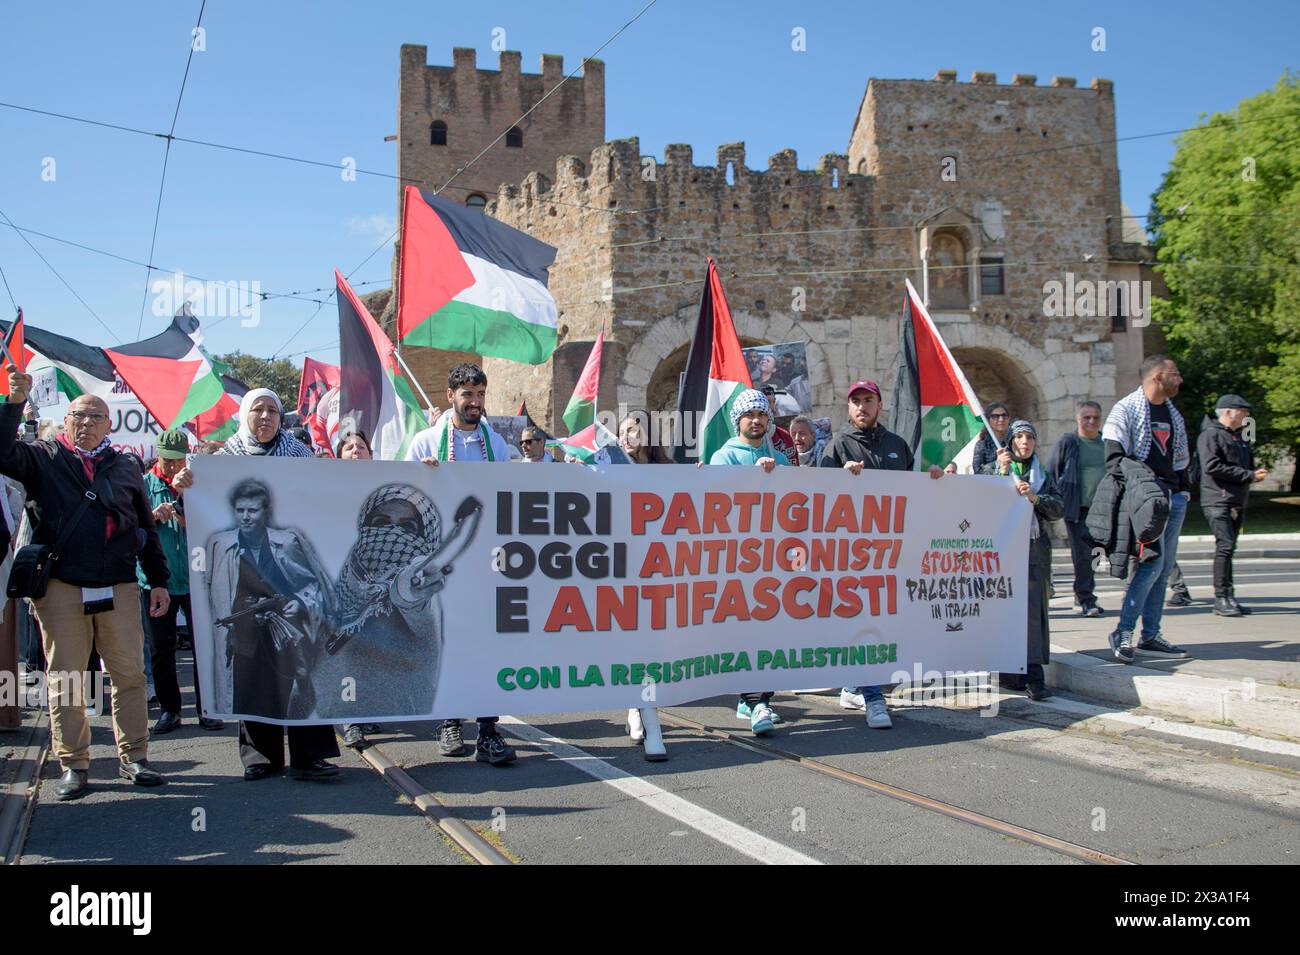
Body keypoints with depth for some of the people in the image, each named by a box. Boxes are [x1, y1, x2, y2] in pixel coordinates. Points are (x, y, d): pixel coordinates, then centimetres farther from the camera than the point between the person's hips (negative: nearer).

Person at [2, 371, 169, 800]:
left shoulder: (125, 466, 13)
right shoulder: (44, 459, 9)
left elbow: (147, 526, 16)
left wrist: (158, 580, 12)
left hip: (119, 587, 2)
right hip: (60, 587, -1)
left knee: (129, 674, 2)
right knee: (64, 679, 3)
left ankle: (133, 758, 11)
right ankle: (73, 765, 12)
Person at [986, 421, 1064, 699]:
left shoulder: (1044, 474, 19)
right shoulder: (992, 470, 12)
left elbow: (1059, 508, 9)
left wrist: (1034, 497, -7)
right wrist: (1003, 471, -7)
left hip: (1035, 548, 2)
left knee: (1034, 607, -8)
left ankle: (1034, 675, -11)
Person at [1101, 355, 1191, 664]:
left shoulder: (1173, 413, 20)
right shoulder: (1126, 409, -4)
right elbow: (1114, 453, -12)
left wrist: (1182, 491, 18)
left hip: (1173, 497, 8)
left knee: (1163, 569, 6)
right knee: (1152, 562, -18)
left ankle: (1150, 636, 11)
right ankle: (1123, 632, -11)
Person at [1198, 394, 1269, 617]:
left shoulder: (1240, 438, 22)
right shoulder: (1211, 435, -6)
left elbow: (1248, 465, 28)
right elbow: (1212, 466, -18)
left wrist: (1256, 473, 2)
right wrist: (1249, 475, -15)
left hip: (1237, 503, 8)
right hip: (1217, 501, -8)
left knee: (1227, 548, 10)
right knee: (1226, 546, -14)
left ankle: (1228, 598, 13)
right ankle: (1221, 598, -12)